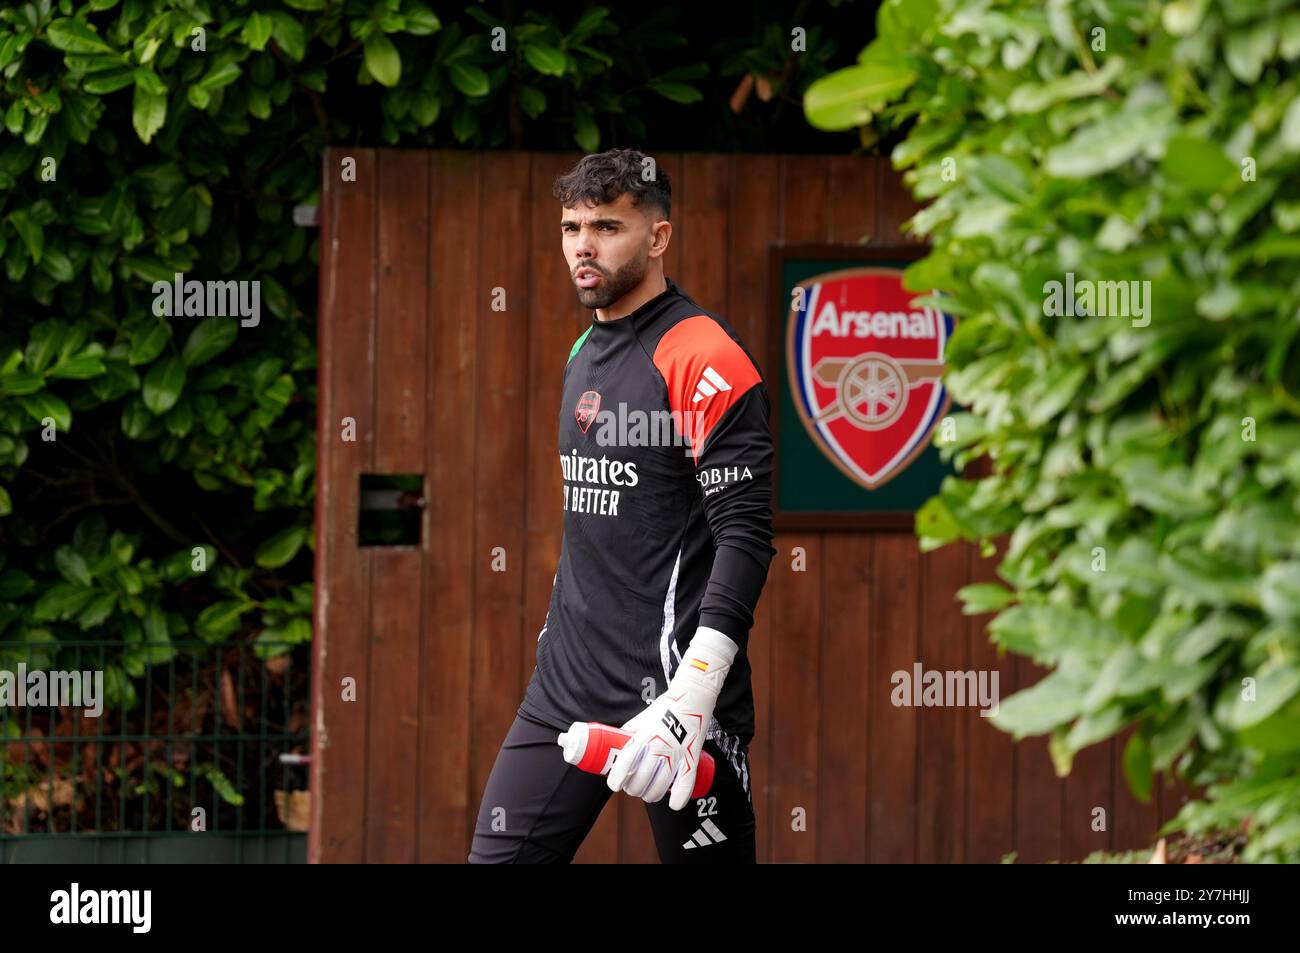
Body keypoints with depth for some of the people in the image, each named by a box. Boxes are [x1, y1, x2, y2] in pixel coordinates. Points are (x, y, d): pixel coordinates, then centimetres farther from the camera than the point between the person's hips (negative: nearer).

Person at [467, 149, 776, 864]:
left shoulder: (705, 359, -11)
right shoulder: (582, 355, 15)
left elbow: (745, 537, -18)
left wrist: (691, 695, -26)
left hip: (674, 679, -8)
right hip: (566, 683, 8)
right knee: (497, 856, 1)